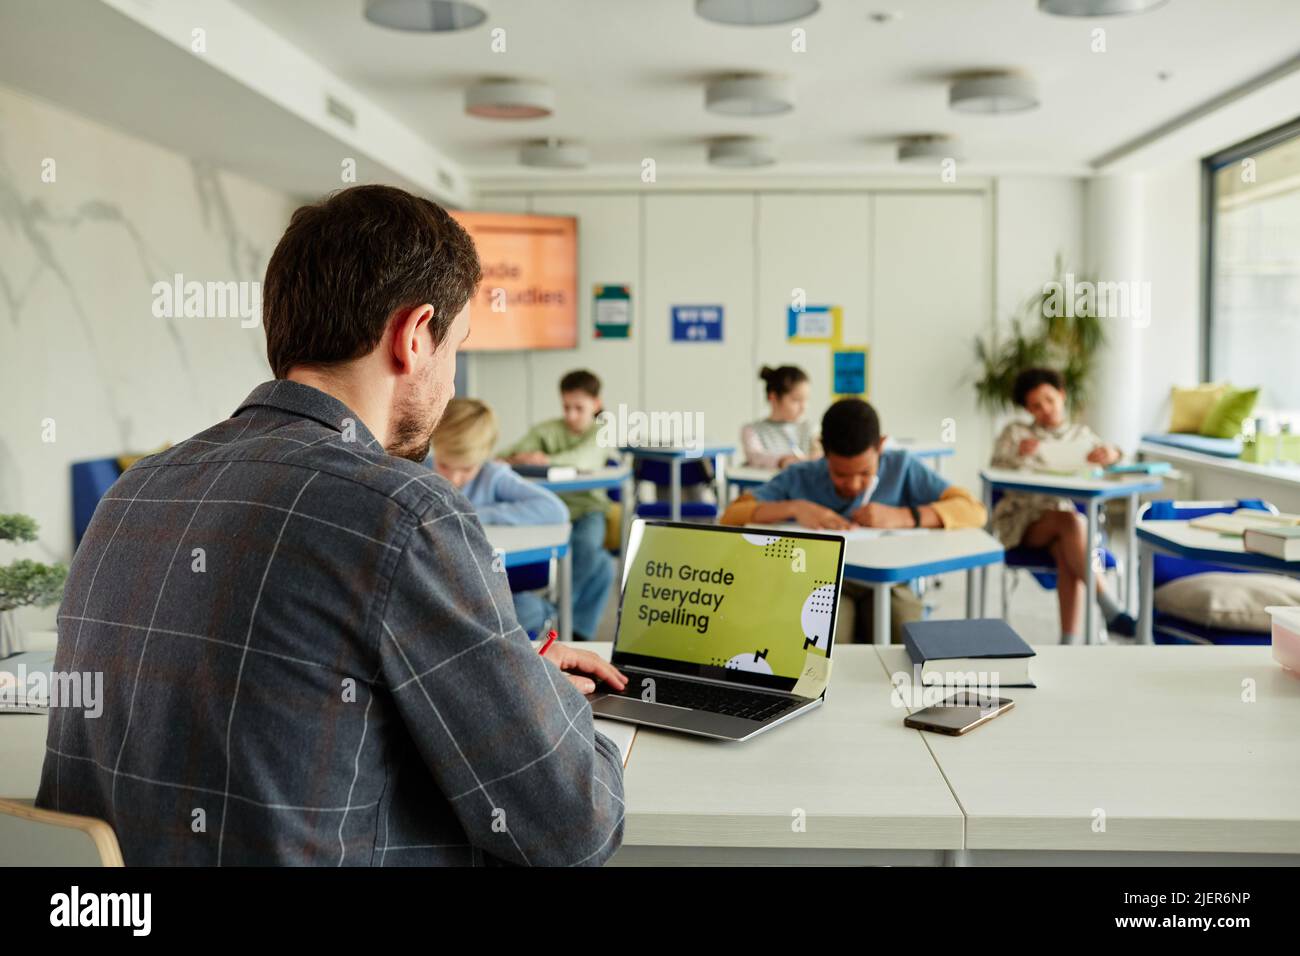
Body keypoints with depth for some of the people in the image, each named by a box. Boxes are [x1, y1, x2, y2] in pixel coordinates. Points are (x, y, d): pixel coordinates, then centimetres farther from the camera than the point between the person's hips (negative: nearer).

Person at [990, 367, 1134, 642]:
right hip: (1021, 518, -1)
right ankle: (1108, 607, -36)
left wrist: (1111, 455, -17)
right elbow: (994, 472, 0)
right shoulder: (1015, 432, 13)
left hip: (1068, 514, 2)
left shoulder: (1081, 433, 20)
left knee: (1066, 553, -35)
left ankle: (1069, 640, -38)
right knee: (1070, 522, -35)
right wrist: (1019, 454, -21)